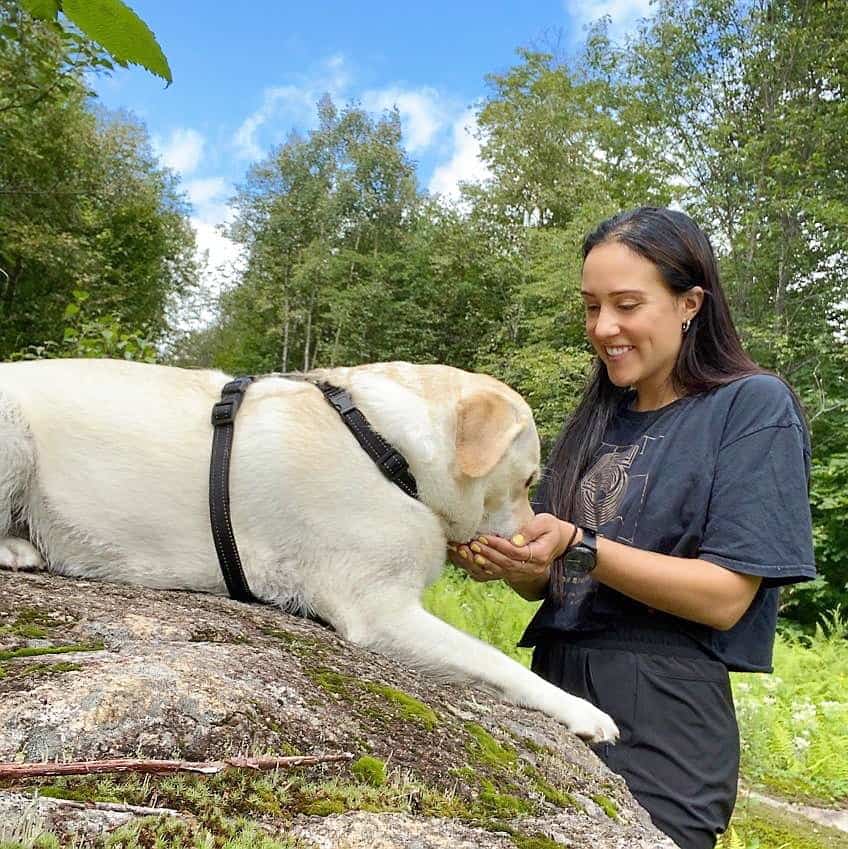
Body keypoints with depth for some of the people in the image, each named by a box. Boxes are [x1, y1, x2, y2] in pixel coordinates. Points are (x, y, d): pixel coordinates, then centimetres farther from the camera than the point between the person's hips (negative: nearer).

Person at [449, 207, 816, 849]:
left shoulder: (754, 405, -7)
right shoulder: (598, 417, 10)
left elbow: (726, 597, -15)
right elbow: (550, 585, 9)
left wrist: (579, 548, -24)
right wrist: (507, 560, -12)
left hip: (661, 720, -6)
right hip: (556, 687, 6)